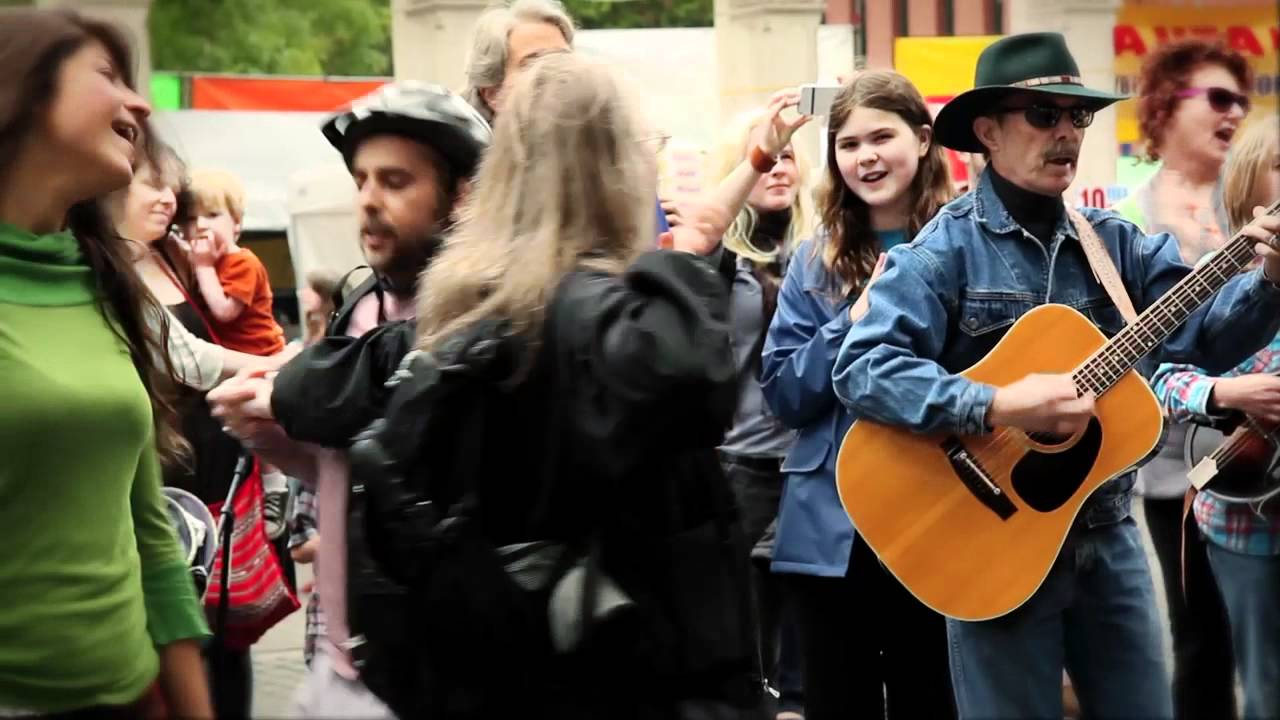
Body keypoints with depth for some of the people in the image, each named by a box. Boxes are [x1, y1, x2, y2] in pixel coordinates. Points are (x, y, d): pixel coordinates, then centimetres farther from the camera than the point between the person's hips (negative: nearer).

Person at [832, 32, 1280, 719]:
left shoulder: (1114, 243, 6)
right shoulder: (944, 251, -11)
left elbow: (1204, 333, -1)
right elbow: (861, 368, -22)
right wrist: (994, 408, -30)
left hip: (1107, 538, 5)